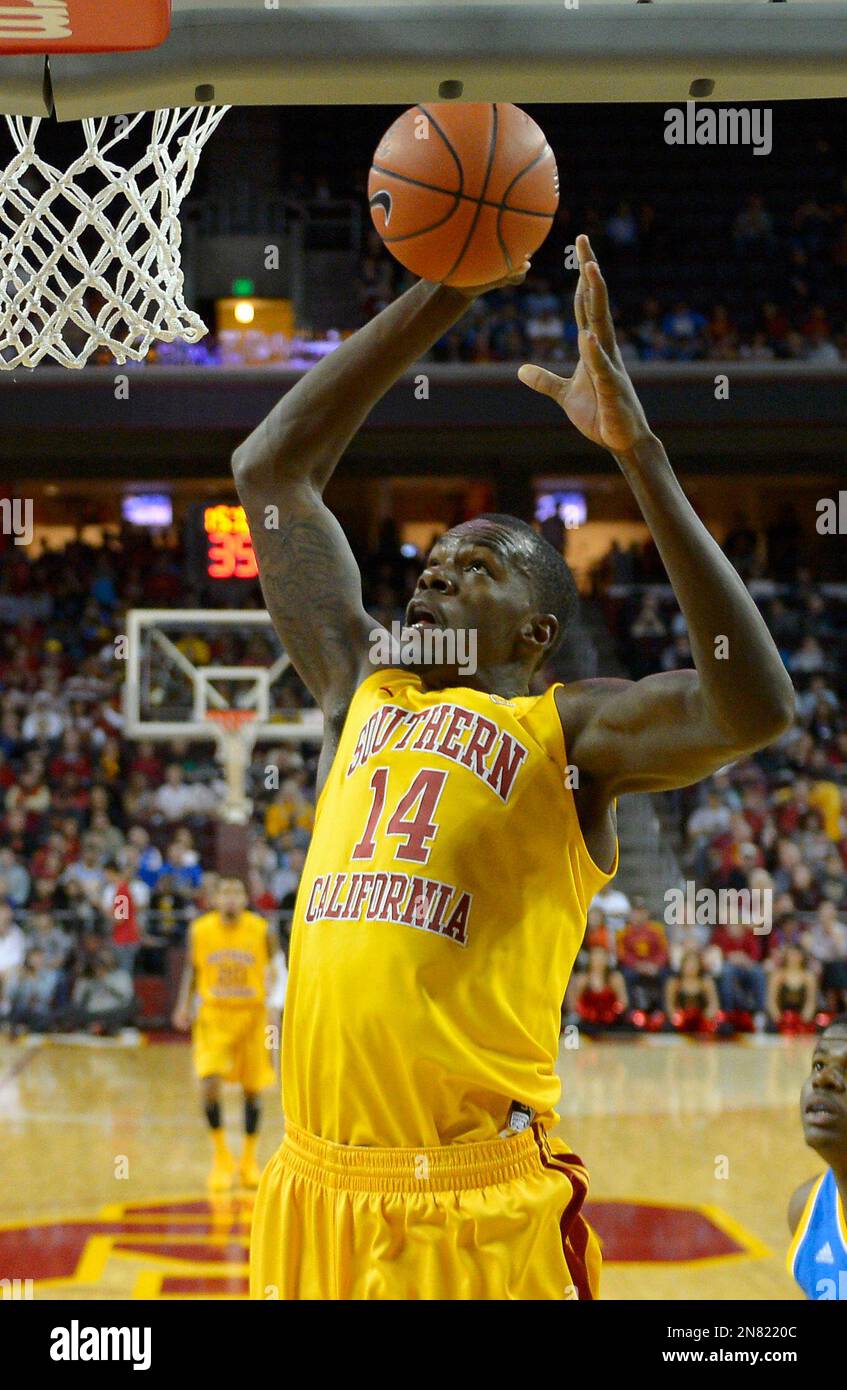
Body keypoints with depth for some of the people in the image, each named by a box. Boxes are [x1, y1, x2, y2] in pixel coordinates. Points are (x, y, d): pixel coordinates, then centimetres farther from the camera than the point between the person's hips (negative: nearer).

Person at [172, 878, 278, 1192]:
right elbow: (192, 968, 9)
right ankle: (221, 1155, 5)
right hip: (214, 1016, 0)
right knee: (209, 1085, -16)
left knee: (252, 1090, 7)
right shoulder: (200, 930, -3)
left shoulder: (260, 930, -6)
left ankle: (249, 1160, 25)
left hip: (251, 1015, 0)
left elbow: (274, 964, 6)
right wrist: (184, 1005, -2)